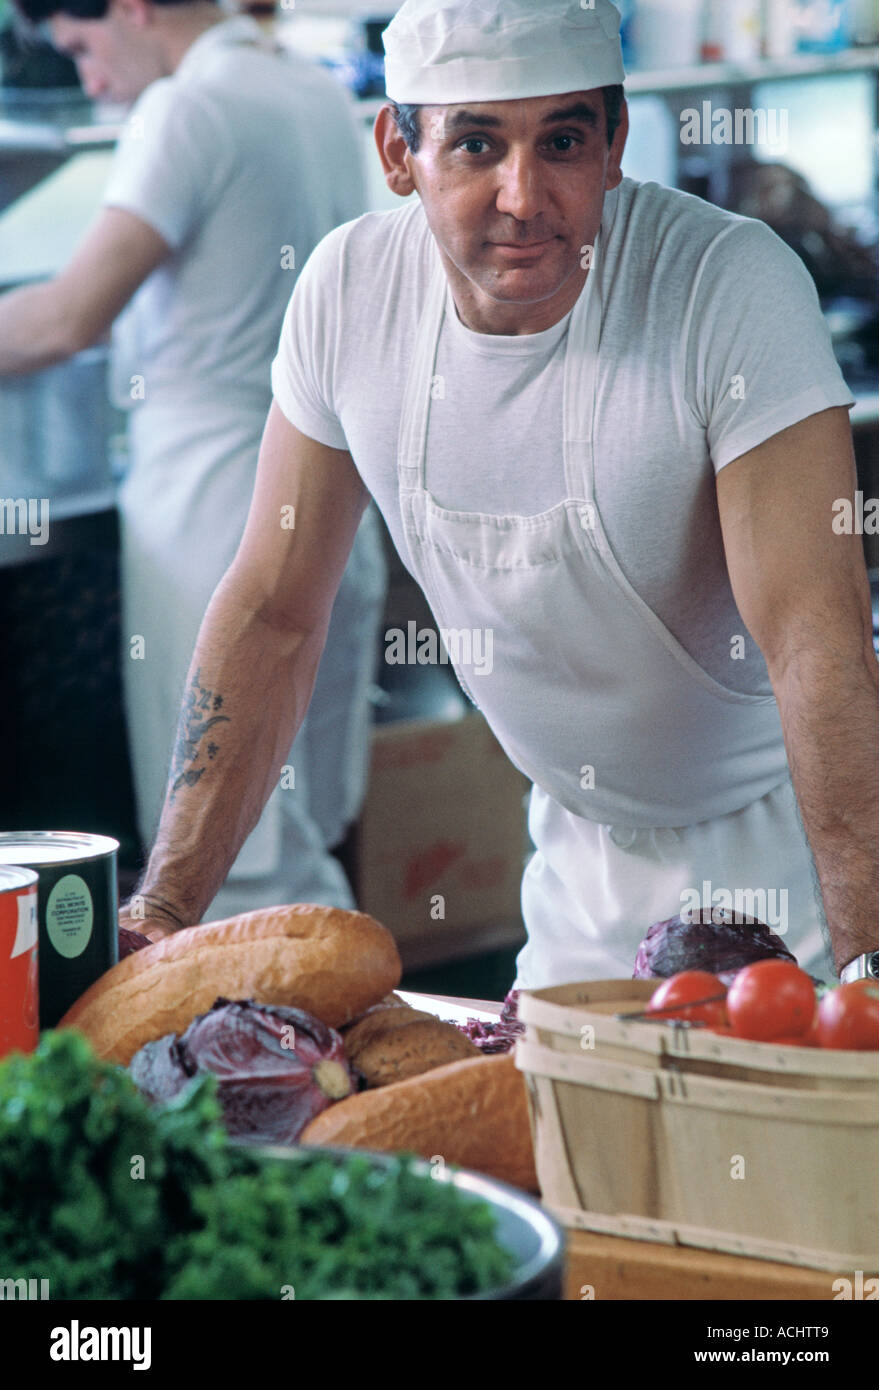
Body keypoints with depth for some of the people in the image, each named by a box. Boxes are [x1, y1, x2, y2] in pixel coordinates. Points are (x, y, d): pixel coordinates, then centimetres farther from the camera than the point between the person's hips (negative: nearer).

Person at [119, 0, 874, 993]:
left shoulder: (732, 286, -26)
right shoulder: (351, 288, -12)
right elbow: (274, 615, -2)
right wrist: (163, 909, -6)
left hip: (782, 838, -4)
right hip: (585, 853, 4)